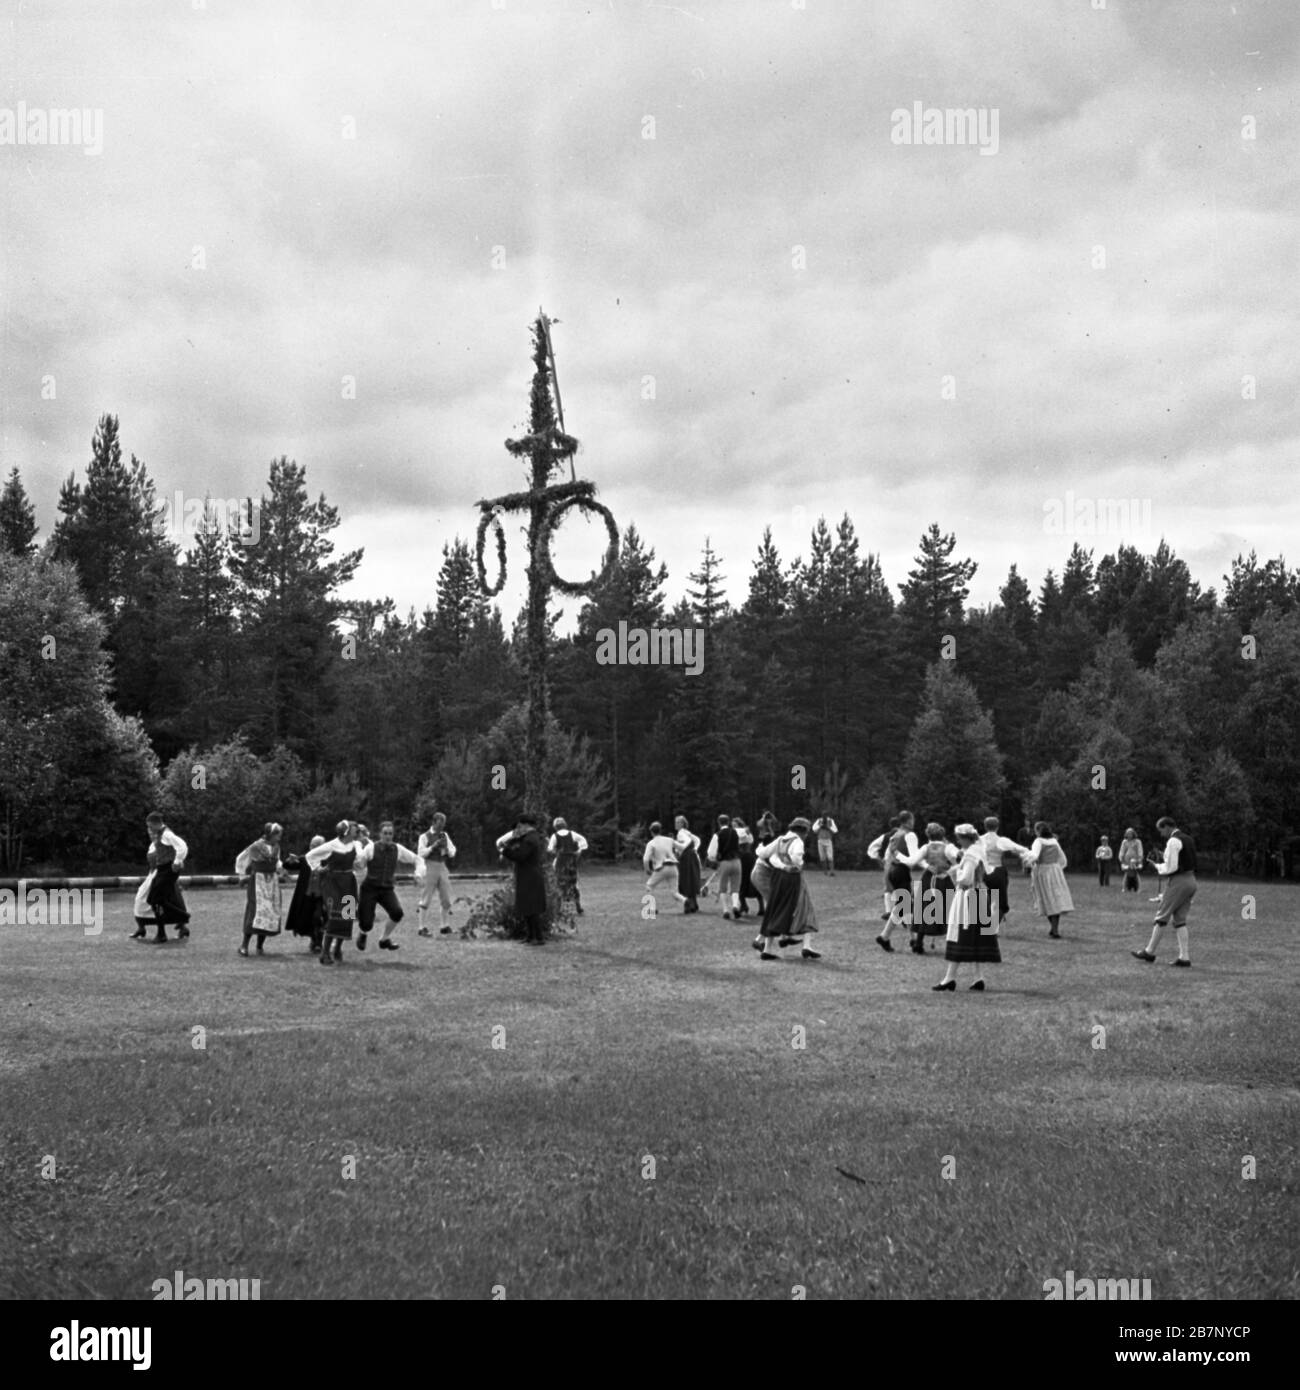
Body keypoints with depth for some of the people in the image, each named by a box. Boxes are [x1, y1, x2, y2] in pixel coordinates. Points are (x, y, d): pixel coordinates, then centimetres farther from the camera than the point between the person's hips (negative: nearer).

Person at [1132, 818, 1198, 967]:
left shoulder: (1173, 841, -14)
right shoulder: (1188, 839, 15)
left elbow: (1171, 867, -18)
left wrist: (1157, 866, -2)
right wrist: (1163, 858, 16)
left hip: (1177, 882, -9)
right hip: (1191, 880, 9)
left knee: (1162, 917, 2)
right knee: (1180, 920, 9)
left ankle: (1150, 952, 9)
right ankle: (1184, 958, 4)